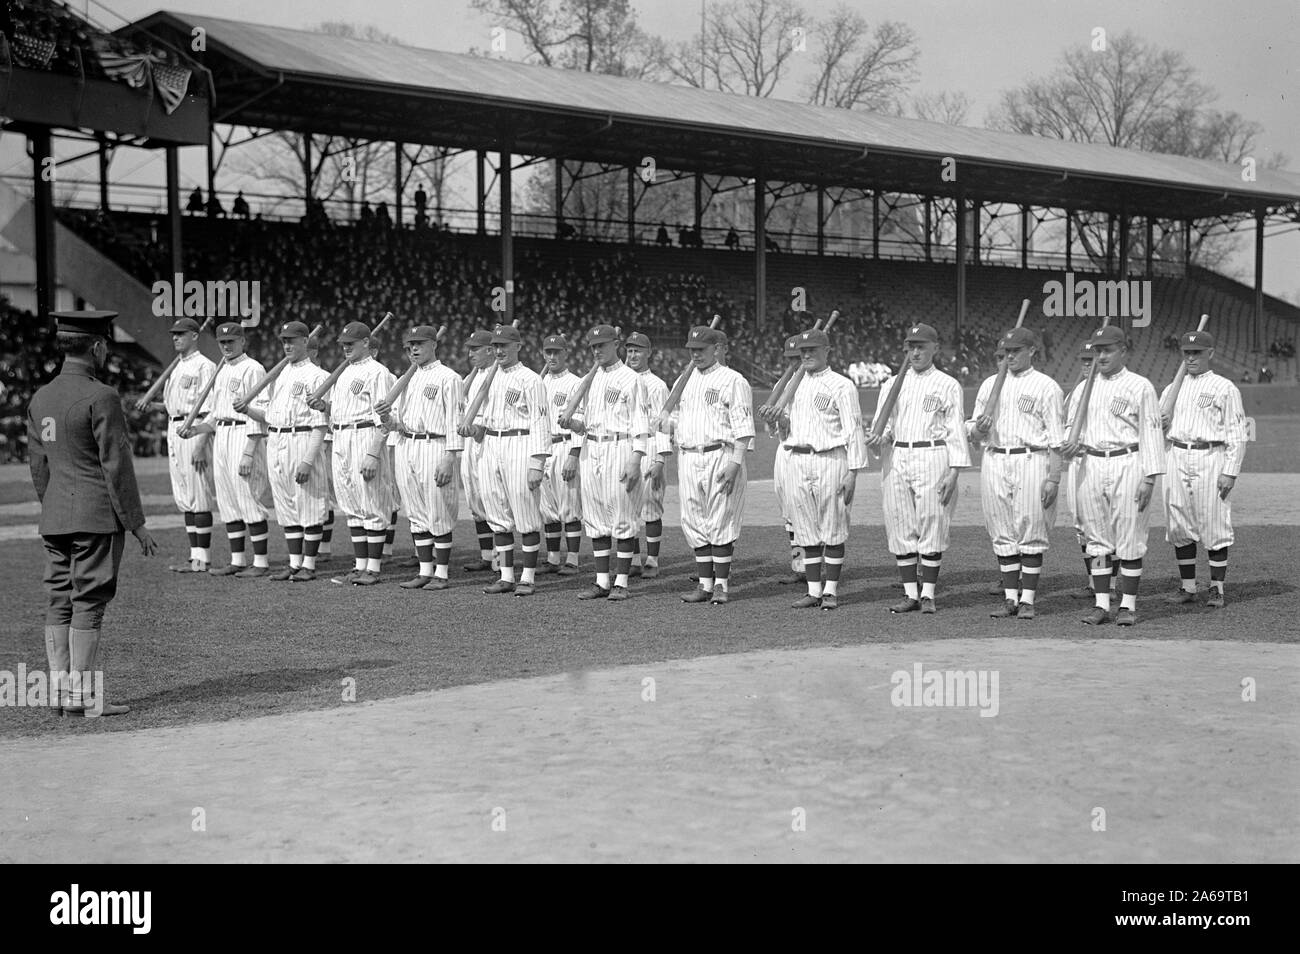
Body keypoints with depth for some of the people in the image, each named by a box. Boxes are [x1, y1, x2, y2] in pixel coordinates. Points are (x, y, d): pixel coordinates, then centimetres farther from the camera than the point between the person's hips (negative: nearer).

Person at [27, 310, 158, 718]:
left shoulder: (41, 398, 10)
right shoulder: (101, 398, -13)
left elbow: (38, 465, 15)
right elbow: (116, 466, -13)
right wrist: (136, 523, -8)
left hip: (54, 520, 7)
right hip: (97, 517, -7)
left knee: (59, 602, 9)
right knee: (88, 605, -4)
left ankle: (59, 690, 12)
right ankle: (83, 697, -2)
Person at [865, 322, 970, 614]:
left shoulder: (948, 385, 3)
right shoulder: (892, 383, 15)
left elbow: (956, 430, -1)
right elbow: (881, 422, 16)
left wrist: (954, 471, -9)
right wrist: (878, 436, -8)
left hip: (933, 458, -4)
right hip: (896, 459, 4)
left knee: (932, 526, -4)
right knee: (900, 527, 3)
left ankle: (928, 595, 3)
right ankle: (910, 594, 10)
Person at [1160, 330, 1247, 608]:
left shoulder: (1225, 388, 1)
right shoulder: (1171, 389, 17)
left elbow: (1237, 434, -3)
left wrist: (1230, 472, -12)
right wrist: (1160, 425, -2)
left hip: (1210, 457, -5)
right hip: (1176, 457, 5)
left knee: (1215, 526, -5)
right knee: (1179, 527, 4)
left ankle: (1216, 589, 3)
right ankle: (1187, 588, 13)